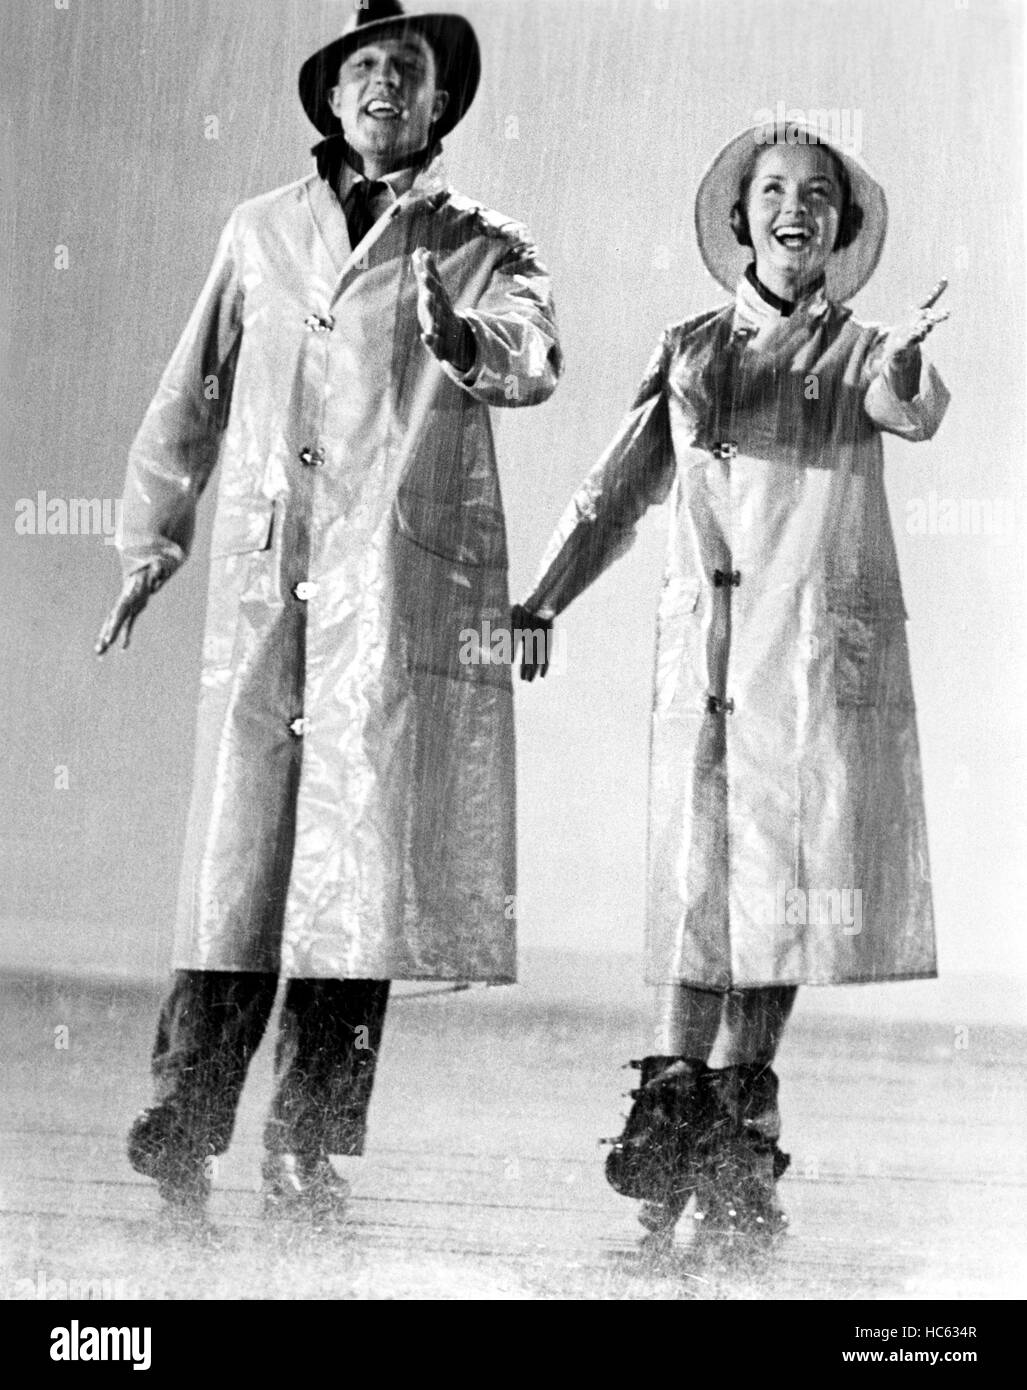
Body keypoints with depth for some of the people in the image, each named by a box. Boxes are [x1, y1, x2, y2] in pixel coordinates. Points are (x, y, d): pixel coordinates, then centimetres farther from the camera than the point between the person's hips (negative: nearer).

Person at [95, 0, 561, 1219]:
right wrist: (149, 544, 25)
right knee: (239, 840, -3)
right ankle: (183, 1126, 1)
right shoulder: (261, 233, 18)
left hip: (402, 586, -1)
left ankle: (310, 1147, 3)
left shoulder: (478, 249, 10)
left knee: (361, 853, -4)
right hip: (263, 584, 2)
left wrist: (467, 339, -33)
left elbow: (532, 358, -11)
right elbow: (192, 394, 25)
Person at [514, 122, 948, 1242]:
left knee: (783, 880, -1)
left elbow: (916, 413, -13)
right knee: (695, 882, -6)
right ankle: (673, 1106, -4)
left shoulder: (858, 352, 10)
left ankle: (731, 1141, 8)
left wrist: (906, 369, -37)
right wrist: (538, 604, 0)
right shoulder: (688, 352, 14)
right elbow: (615, 496, 13)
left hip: (825, 645, -1)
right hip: (705, 641, 1)